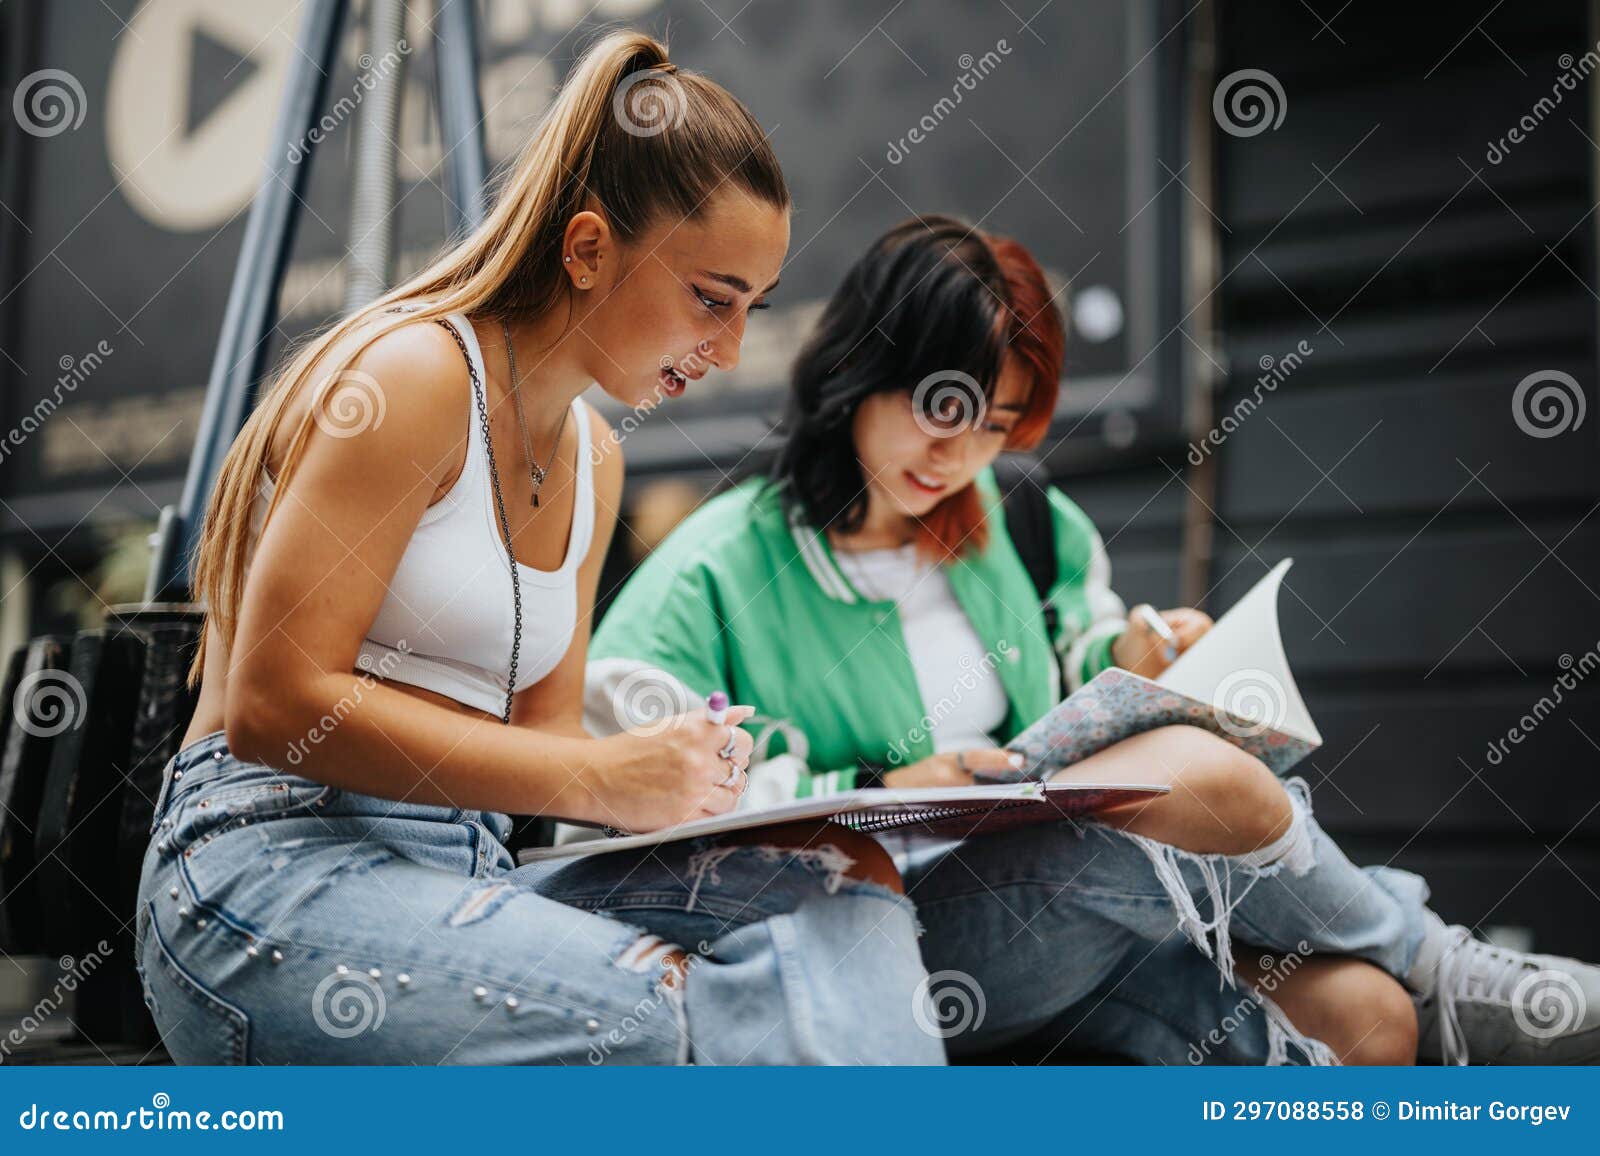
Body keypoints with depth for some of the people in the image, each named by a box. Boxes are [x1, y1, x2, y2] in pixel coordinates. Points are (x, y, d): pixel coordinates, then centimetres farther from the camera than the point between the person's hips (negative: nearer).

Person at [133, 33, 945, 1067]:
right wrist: (600, 779, -20)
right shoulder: (418, 371, -10)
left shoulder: (593, 458, 17)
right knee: (682, 1020, -34)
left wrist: (707, 786, -6)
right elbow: (273, 703, -17)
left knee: (846, 890, -17)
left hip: (466, 877, 8)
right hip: (279, 862, -8)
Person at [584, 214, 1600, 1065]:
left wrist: (1120, 666, 3)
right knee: (1202, 773, -25)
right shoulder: (719, 569, -6)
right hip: (880, 938, -6)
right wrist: (872, 794, -18)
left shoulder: (1018, 522, 13)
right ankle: (1438, 976, 0)